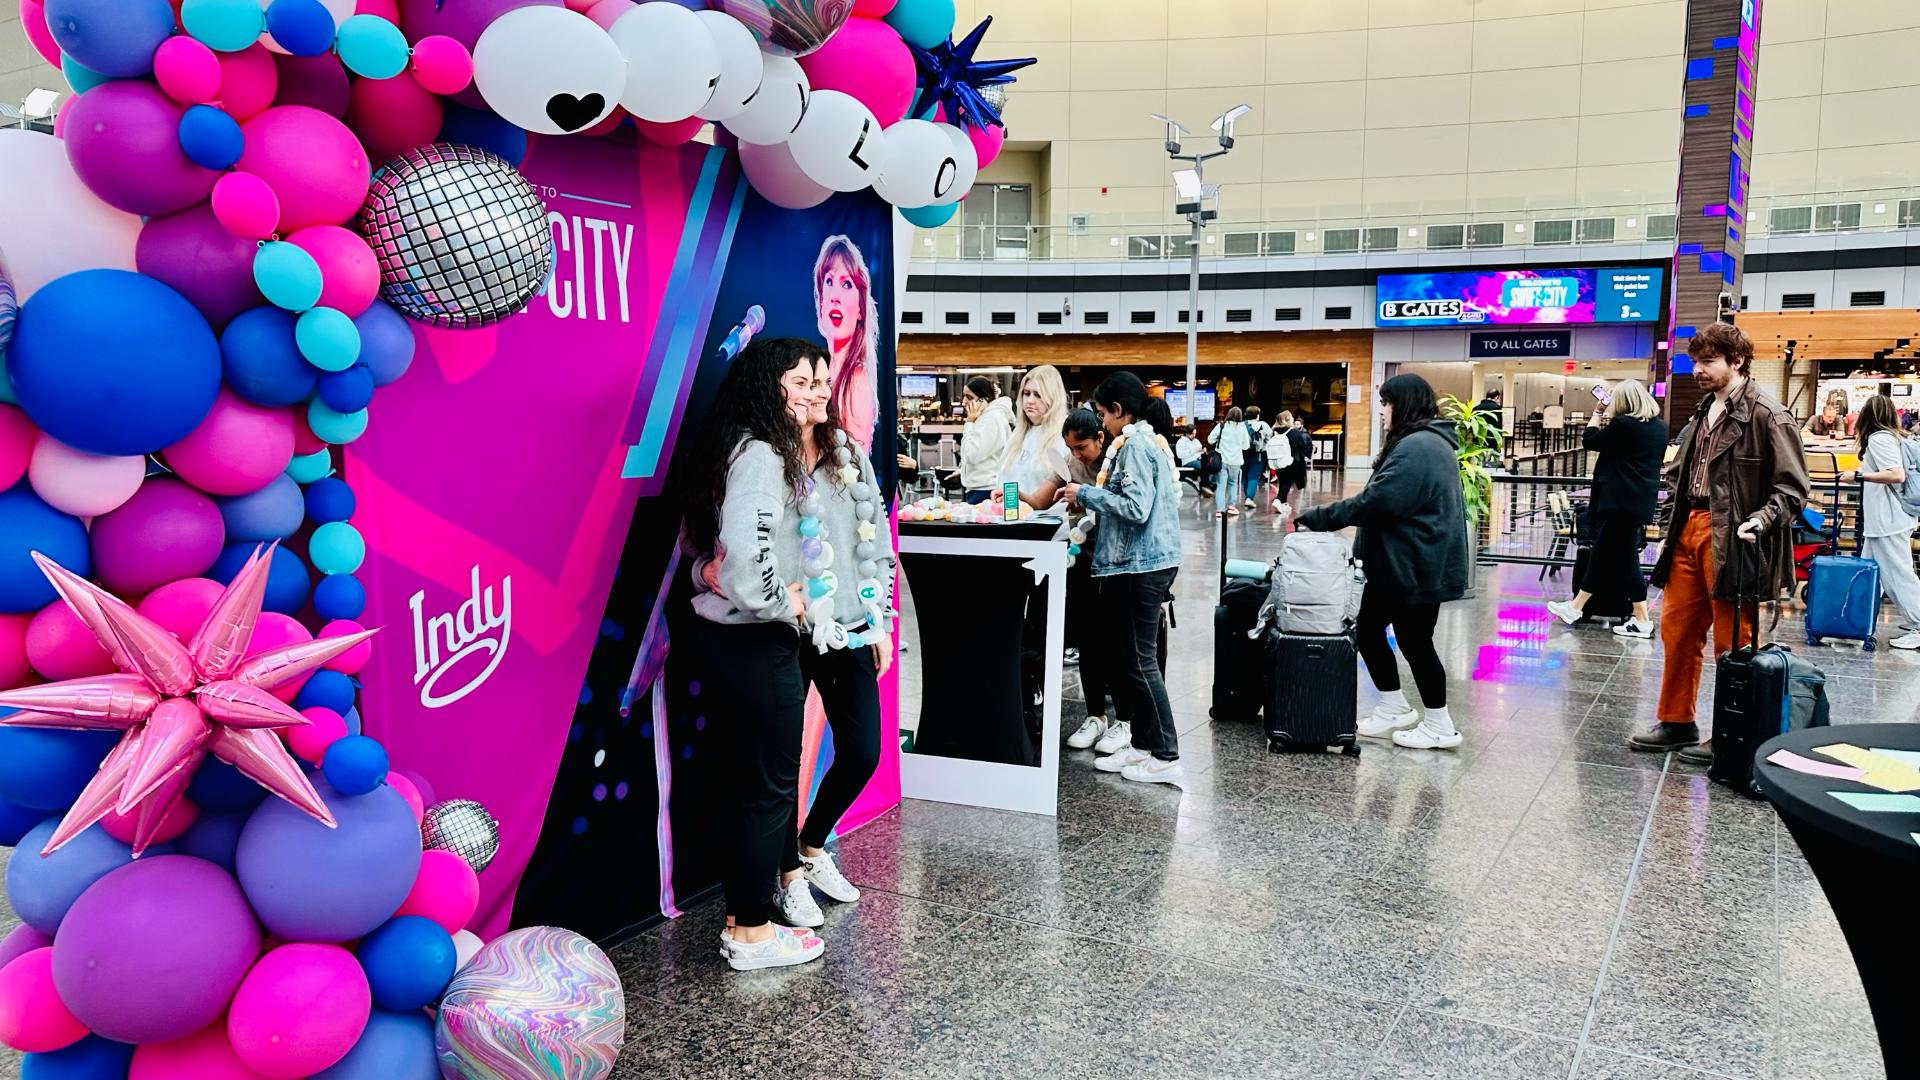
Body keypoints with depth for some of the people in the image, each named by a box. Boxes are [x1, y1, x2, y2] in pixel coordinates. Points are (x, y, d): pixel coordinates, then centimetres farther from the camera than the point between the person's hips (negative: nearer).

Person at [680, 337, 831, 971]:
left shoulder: (732, 448, 14)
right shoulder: (762, 454, -18)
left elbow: (702, 544, 22)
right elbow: (744, 551, -31)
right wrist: (783, 603, -17)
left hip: (721, 637, 10)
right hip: (757, 644, -10)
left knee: (746, 783, 17)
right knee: (771, 787, 2)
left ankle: (742, 921, 29)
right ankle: (753, 935, 14)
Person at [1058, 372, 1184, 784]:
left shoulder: (1135, 444, -13)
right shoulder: (1151, 440, 16)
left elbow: (1135, 507, -23)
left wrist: (1085, 494, -12)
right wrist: (1090, 499, 17)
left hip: (1140, 565, -10)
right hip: (1146, 561, 10)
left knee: (1138, 662, -5)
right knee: (1131, 658, 14)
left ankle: (1165, 757, 1)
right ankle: (1143, 743, 21)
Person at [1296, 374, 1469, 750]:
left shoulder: (1416, 447, -20)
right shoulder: (1429, 442, 16)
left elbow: (1374, 502, -27)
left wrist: (1314, 518, -22)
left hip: (1415, 567, -11)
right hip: (1404, 563, 11)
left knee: (1413, 640, 1)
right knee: (1368, 630, 14)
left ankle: (1439, 727, 15)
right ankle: (1395, 710, 25)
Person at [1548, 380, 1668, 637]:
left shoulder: (1623, 424, -16)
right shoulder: (1660, 427, 8)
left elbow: (1589, 441, -4)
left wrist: (1597, 412, 6)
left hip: (1621, 501, -8)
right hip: (1643, 501, 8)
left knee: (1625, 559, -1)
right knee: (1602, 555, 12)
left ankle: (1642, 621, 3)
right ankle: (1576, 607, 17)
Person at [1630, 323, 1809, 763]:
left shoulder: (1766, 415, -9)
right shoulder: (1704, 412, 15)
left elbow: (1792, 487, -10)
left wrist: (1761, 520, -25)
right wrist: (1679, 519, 15)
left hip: (1731, 540, -8)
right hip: (1689, 531, 8)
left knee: (1732, 645, 1)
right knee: (1677, 631, 12)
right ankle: (1676, 724, 24)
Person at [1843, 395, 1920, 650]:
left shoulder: (1878, 438, -13)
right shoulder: (1894, 437, 14)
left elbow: (1897, 475, -23)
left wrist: (1859, 475, -20)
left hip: (1888, 521, -10)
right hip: (1888, 519, 10)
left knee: (1898, 575, -7)